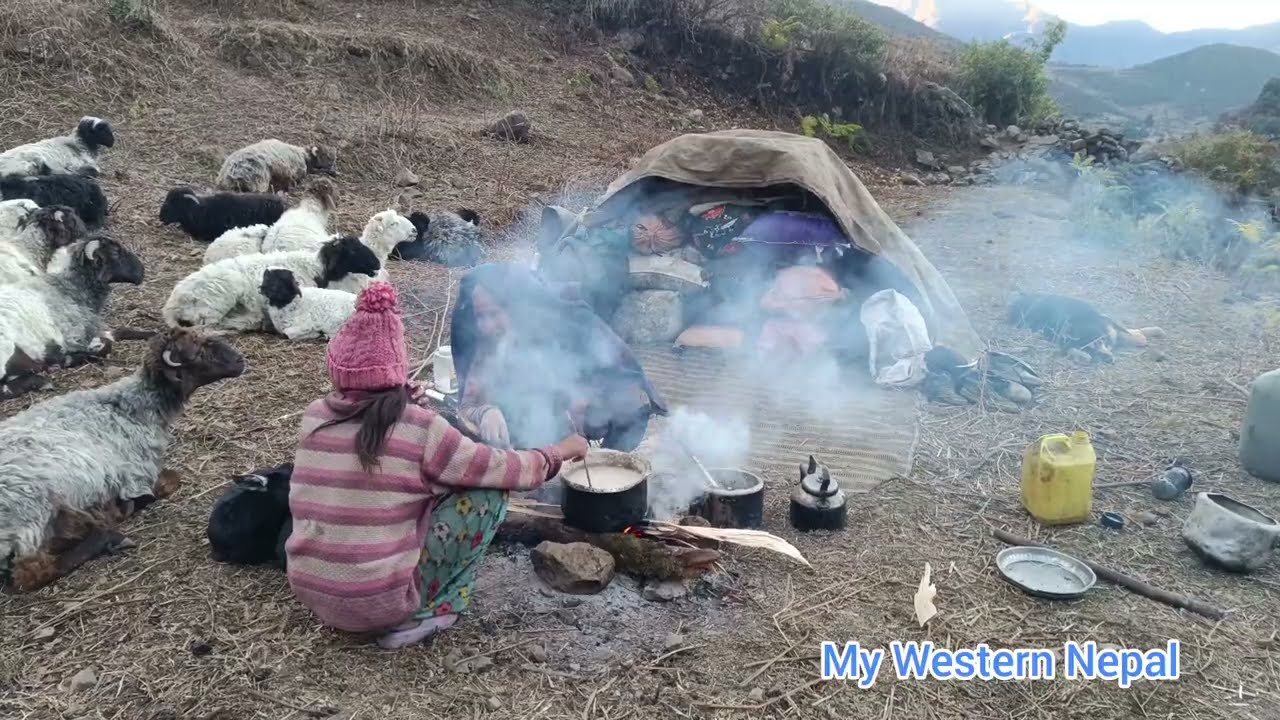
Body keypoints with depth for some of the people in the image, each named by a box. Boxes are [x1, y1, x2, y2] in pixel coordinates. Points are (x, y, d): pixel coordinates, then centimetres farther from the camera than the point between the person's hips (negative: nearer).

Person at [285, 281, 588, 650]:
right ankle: (430, 612, 3)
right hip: (378, 604, -6)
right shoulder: (420, 429, -16)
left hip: (309, 594, 6)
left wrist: (401, 403, 19)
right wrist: (562, 450, 10)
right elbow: (512, 471, -5)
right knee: (489, 491, 0)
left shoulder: (314, 417, -2)